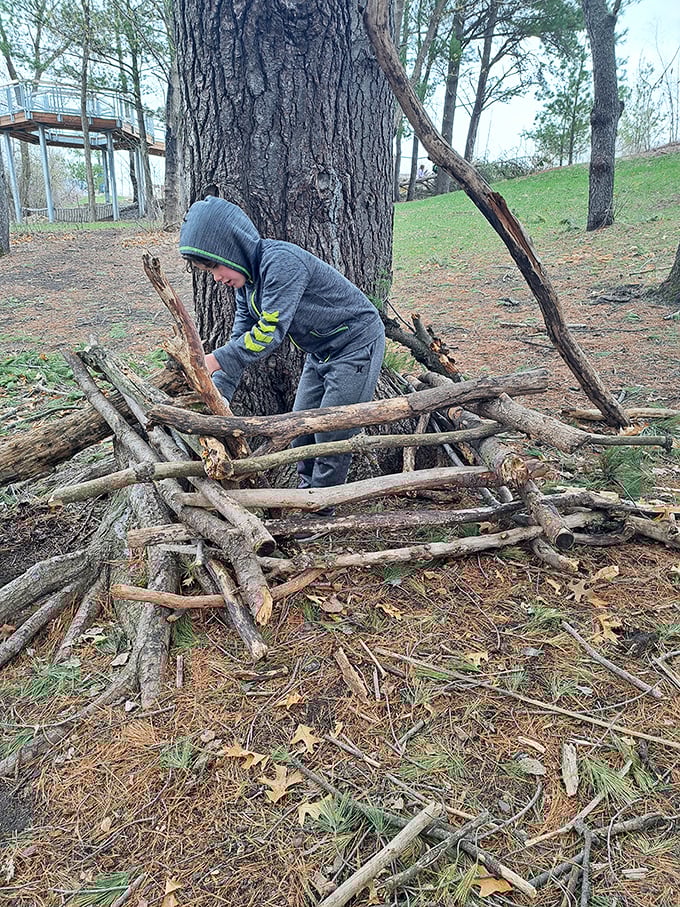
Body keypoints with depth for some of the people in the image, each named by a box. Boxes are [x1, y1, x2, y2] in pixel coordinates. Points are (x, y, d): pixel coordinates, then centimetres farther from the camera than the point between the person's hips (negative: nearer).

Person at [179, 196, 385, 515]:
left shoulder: (281, 262, -29)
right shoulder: (245, 277, 1)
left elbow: (270, 333, -31)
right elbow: (242, 336, 3)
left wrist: (217, 360, -23)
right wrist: (218, 393, -5)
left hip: (356, 345, -9)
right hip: (321, 352, 9)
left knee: (332, 435, -4)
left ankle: (318, 512, 10)